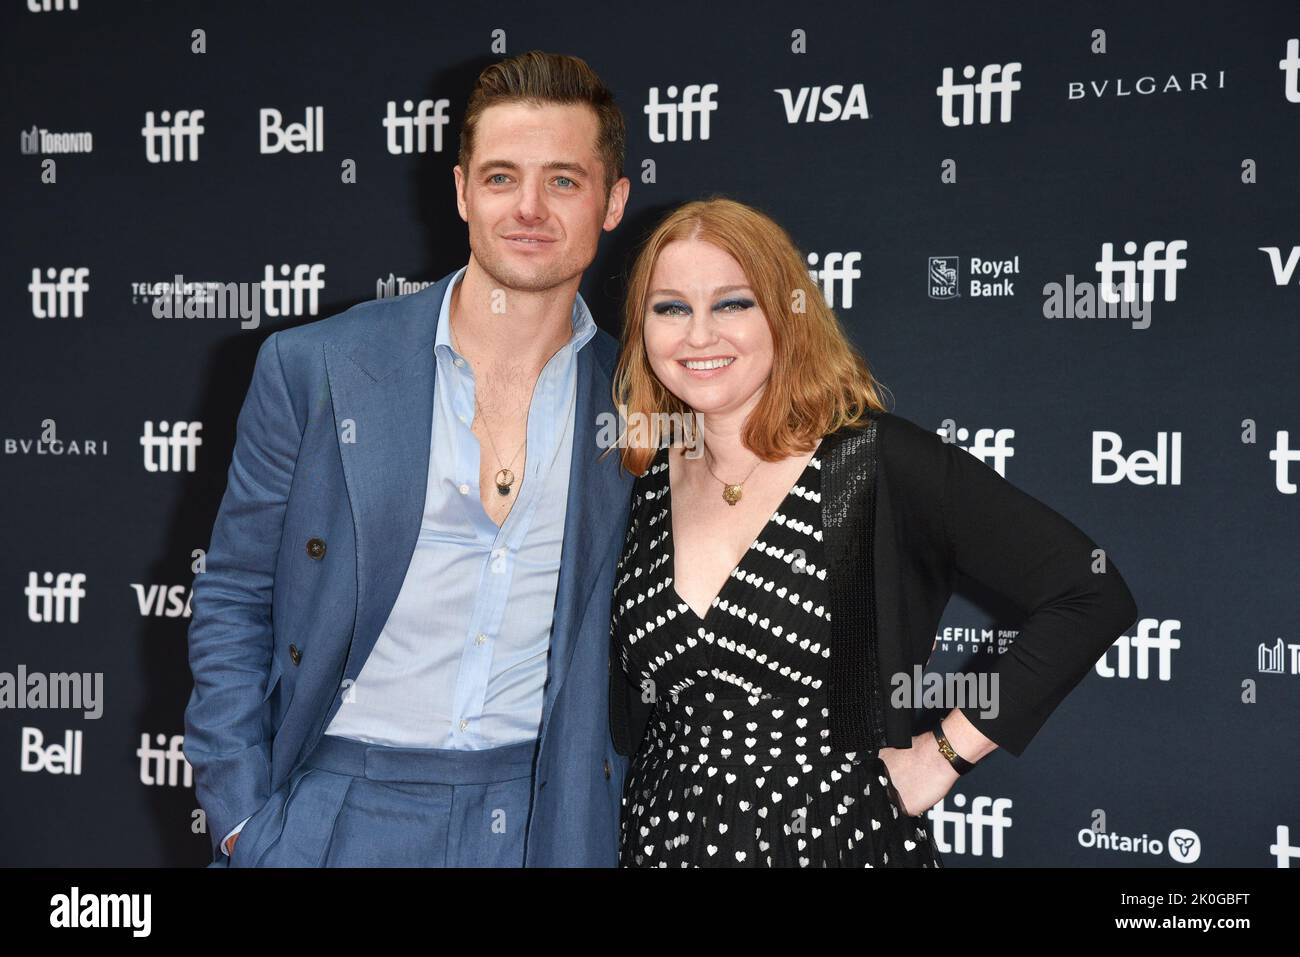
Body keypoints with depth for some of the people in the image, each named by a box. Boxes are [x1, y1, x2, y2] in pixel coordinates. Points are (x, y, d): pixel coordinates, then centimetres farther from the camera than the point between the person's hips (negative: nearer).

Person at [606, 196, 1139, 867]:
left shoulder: (882, 462, -13)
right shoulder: (645, 482, 1)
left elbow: (1092, 597, -16)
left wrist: (945, 753, -14)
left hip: (839, 840, -4)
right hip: (662, 837, 4)